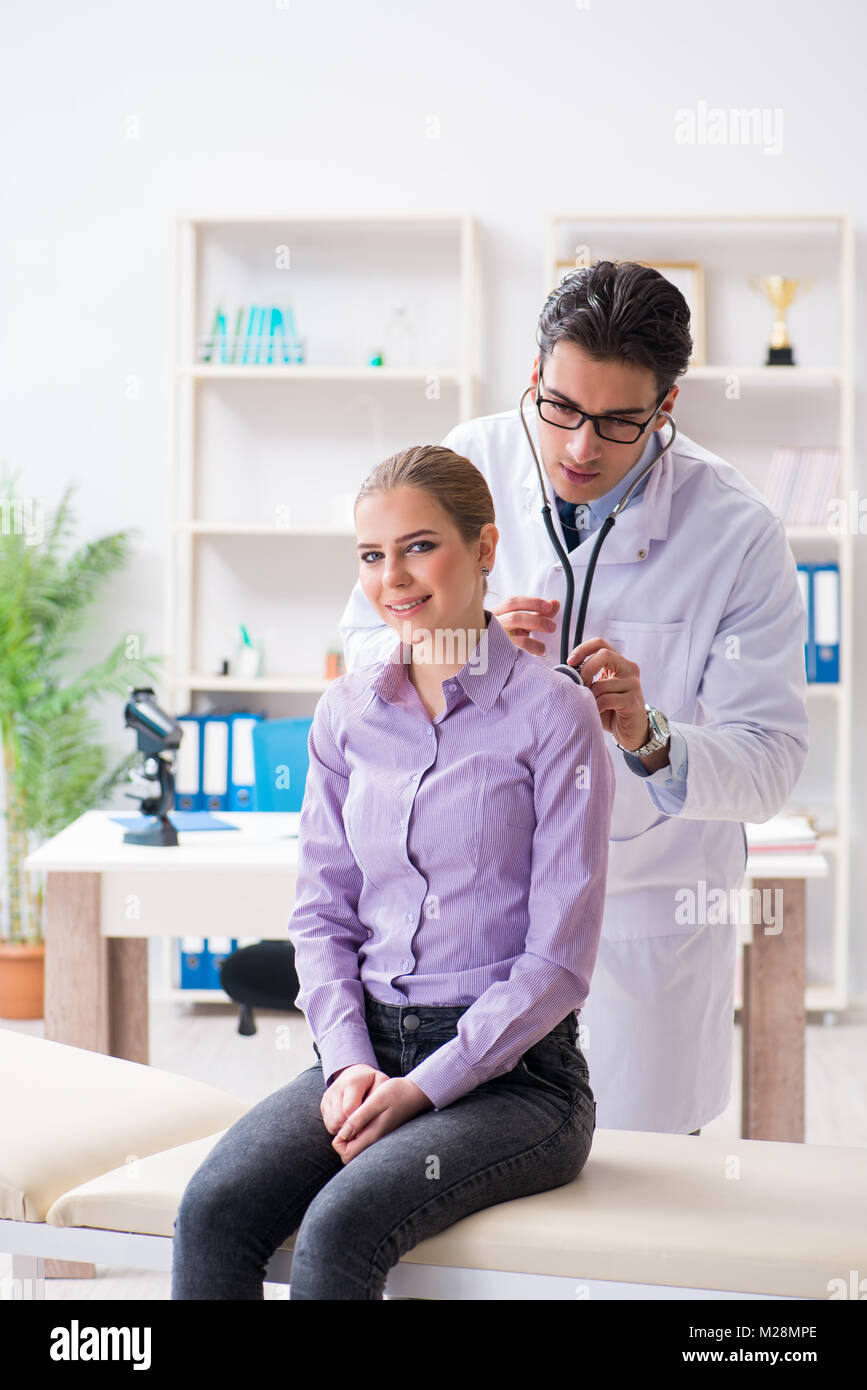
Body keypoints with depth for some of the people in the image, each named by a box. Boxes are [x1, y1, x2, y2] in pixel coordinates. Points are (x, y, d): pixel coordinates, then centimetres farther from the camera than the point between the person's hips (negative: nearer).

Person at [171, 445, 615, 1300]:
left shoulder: (552, 714, -5)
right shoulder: (346, 714, 11)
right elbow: (322, 913, 11)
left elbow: (559, 958, -8)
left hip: (511, 1069, -4)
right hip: (365, 1049, 5)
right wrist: (350, 1064, -6)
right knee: (214, 1209, -23)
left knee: (341, 1225, -30)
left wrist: (423, 1087, -14)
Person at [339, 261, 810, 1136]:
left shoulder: (736, 532, -15)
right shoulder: (471, 465, -7)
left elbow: (769, 764, -16)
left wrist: (648, 739, -36)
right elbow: (365, 645, -2)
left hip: (648, 910, -2)